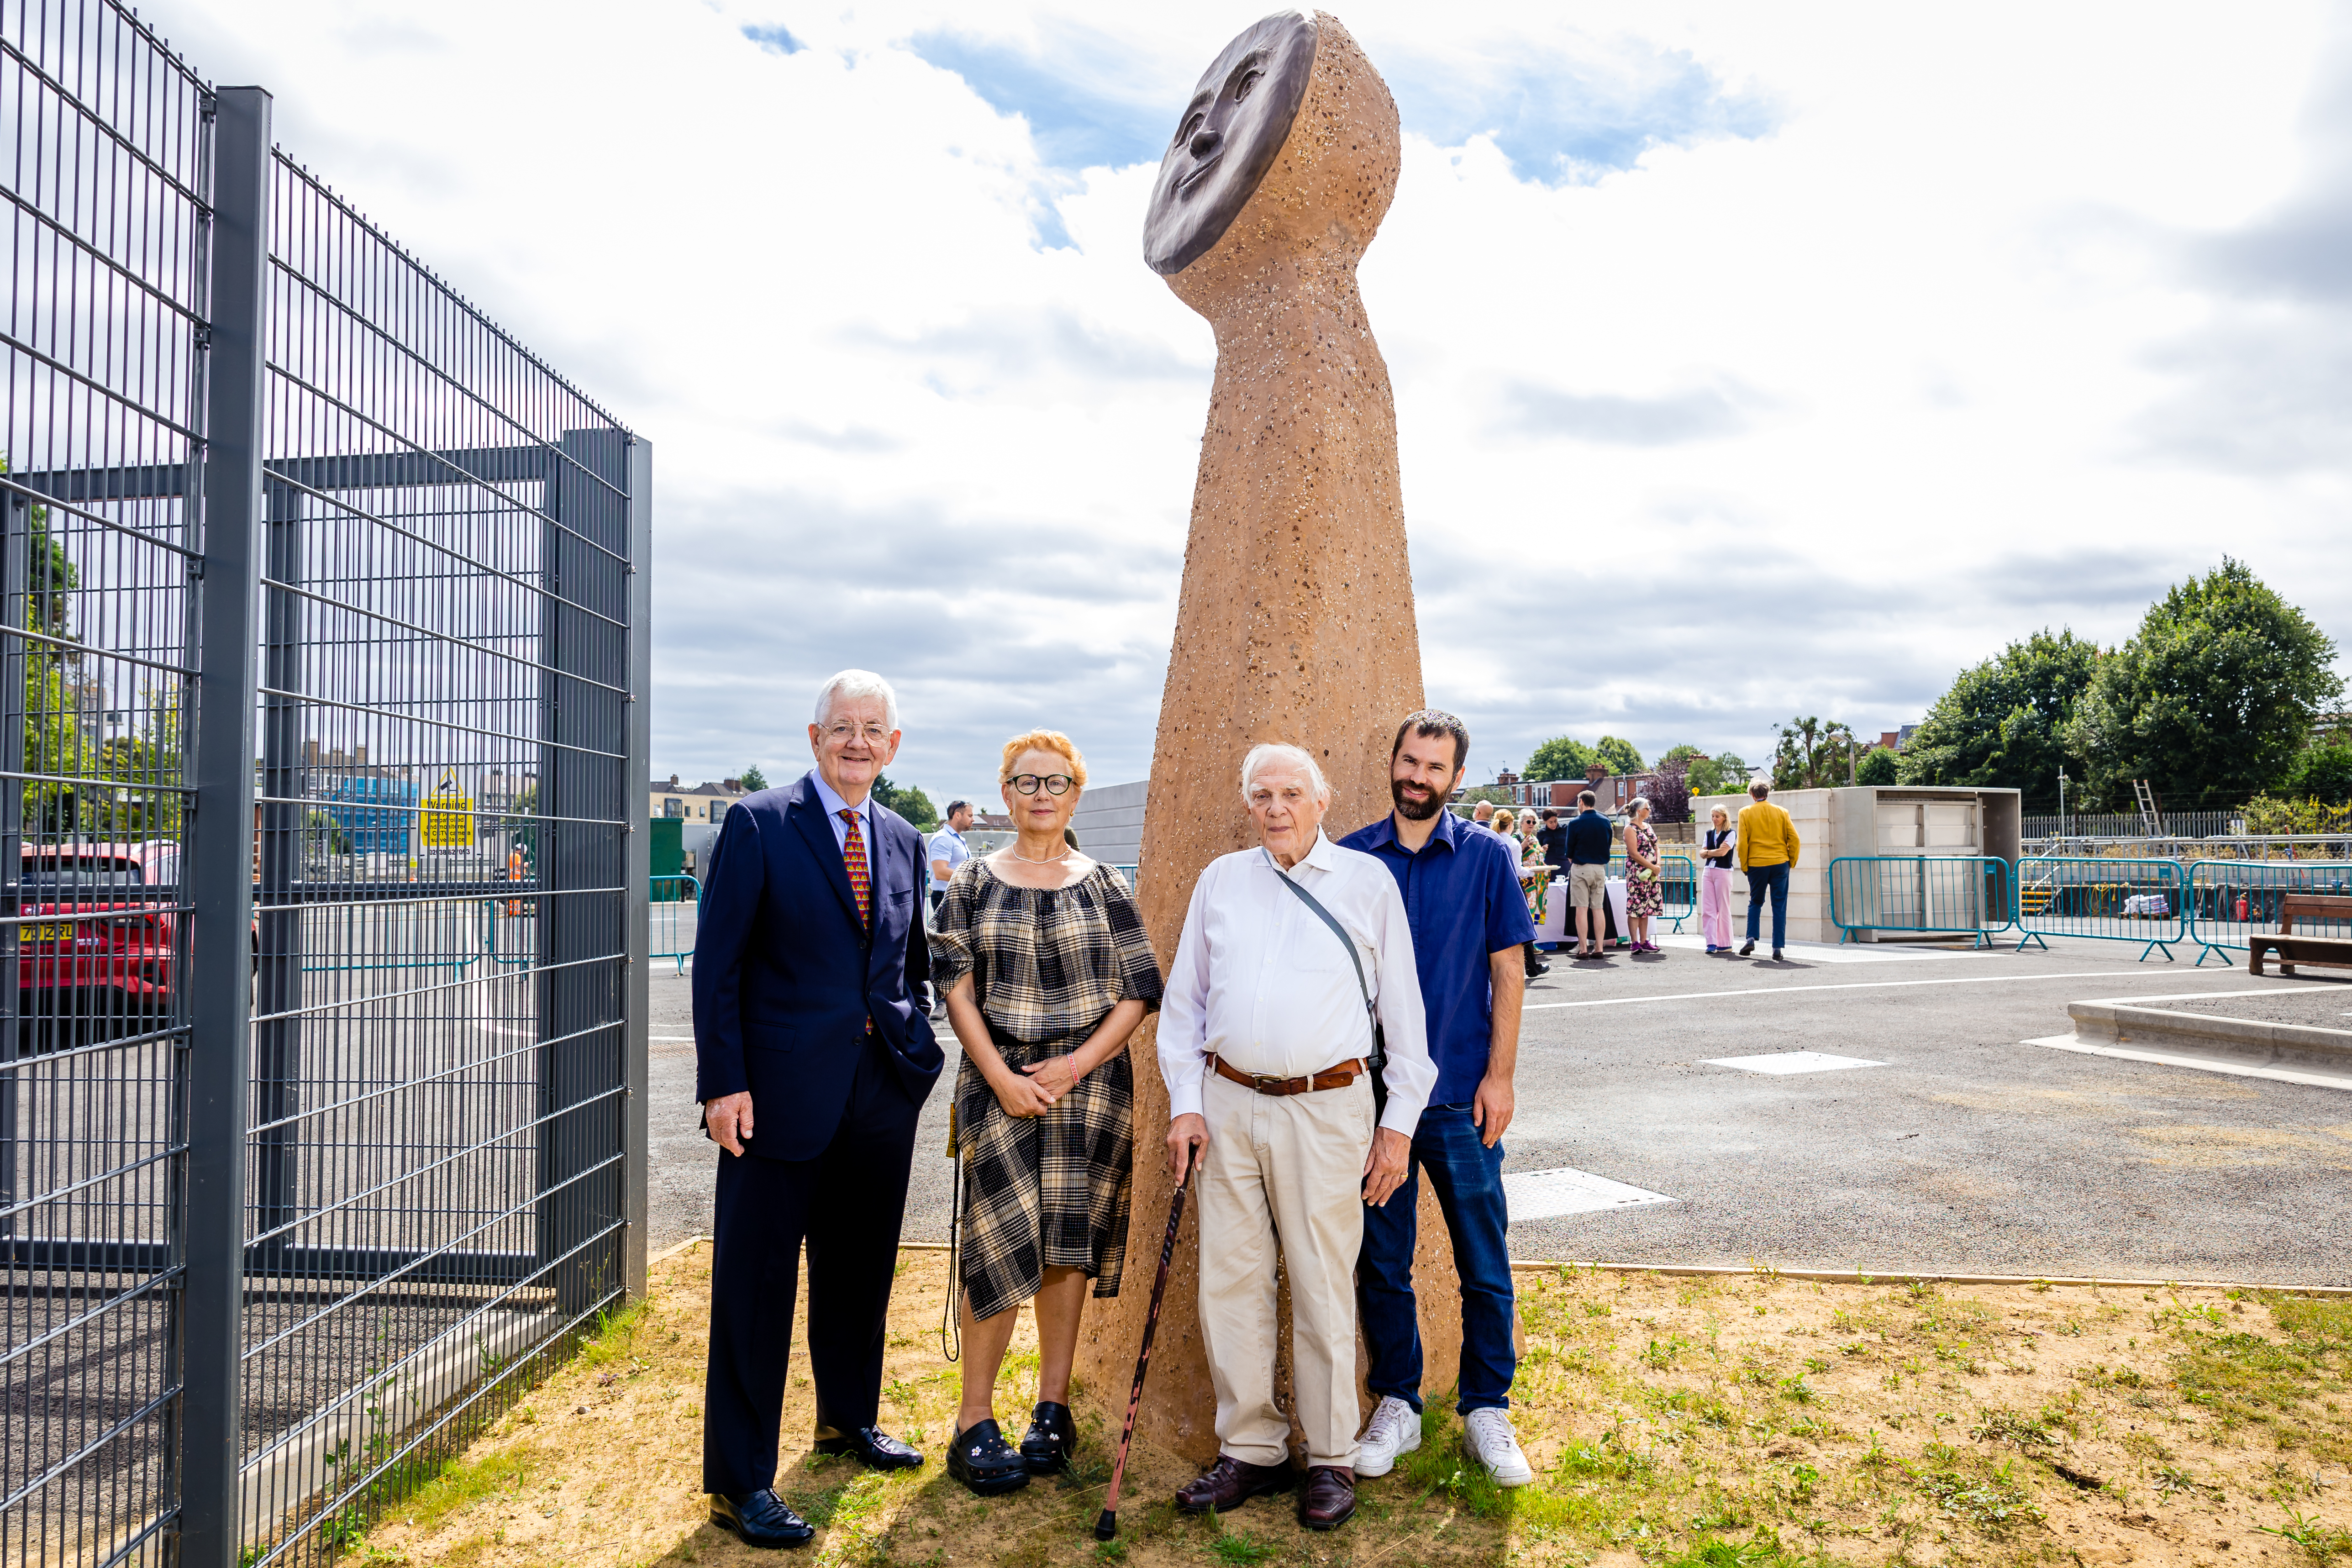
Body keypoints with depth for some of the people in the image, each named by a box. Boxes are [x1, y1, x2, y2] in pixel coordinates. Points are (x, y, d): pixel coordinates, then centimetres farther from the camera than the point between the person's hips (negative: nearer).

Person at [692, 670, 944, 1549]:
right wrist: (723, 1081, -14)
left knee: (861, 1269, 19)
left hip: (885, 1089, 6)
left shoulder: (903, 840, 10)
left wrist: (920, 1054, 8)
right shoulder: (758, 825, -6)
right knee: (757, 1282, 2)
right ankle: (739, 1484, 15)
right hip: (785, 1088, -5)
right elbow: (717, 962, -8)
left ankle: (849, 1420, 41)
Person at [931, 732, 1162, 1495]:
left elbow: (1138, 994, 1)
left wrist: (1076, 1065, -10)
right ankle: (975, 1424, 8)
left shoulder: (1106, 886, 4)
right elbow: (956, 987, 0)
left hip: (1087, 1081, 1)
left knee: (1067, 1242, 6)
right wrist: (1000, 1076, -11)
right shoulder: (974, 883, 4)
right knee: (999, 1244, -4)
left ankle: (1053, 1410, 21)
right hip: (998, 1081, -1)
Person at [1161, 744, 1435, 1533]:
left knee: (1322, 1287, 2)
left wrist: (1400, 1123, 1)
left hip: (1325, 1107, -3)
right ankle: (1249, 1451, 23)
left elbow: (1403, 1010, 5)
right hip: (1227, 1104, 3)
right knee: (1229, 1282, 7)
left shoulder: (1368, 882, 4)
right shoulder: (1220, 880, 11)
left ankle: (1331, 1460, 18)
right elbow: (1183, 1000, 13)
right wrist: (1184, 1103, 5)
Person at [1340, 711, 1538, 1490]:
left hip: (1462, 1095, 0)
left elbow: (1507, 973, 2)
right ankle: (1396, 1405, 25)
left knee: (1484, 1261, 7)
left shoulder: (1485, 858, 1)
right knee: (1382, 1261, 9)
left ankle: (1487, 1410, 23)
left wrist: (1499, 1075, -4)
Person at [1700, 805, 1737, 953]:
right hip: (1708, 871, 6)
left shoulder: (1731, 834, -1)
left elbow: (1723, 852, -13)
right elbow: (1702, 854, 9)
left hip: (1723, 872, -6)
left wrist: (1708, 852, 2)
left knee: (1723, 909, -3)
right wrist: (1716, 851, -8)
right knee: (1708, 909, -2)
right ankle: (1712, 943, -2)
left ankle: (1725, 944, 2)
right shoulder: (1709, 833, 16)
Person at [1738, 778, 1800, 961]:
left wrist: (1744, 866, 5)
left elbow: (1742, 843, -3)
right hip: (1780, 864, 0)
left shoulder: (1745, 813, 1)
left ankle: (1751, 939, 2)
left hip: (1756, 864, 0)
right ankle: (1778, 949, -2)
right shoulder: (1781, 812, 5)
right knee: (1779, 906, 3)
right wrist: (1792, 862, 11)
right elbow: (1794, 839, 1)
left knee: (1755, 902, 16)